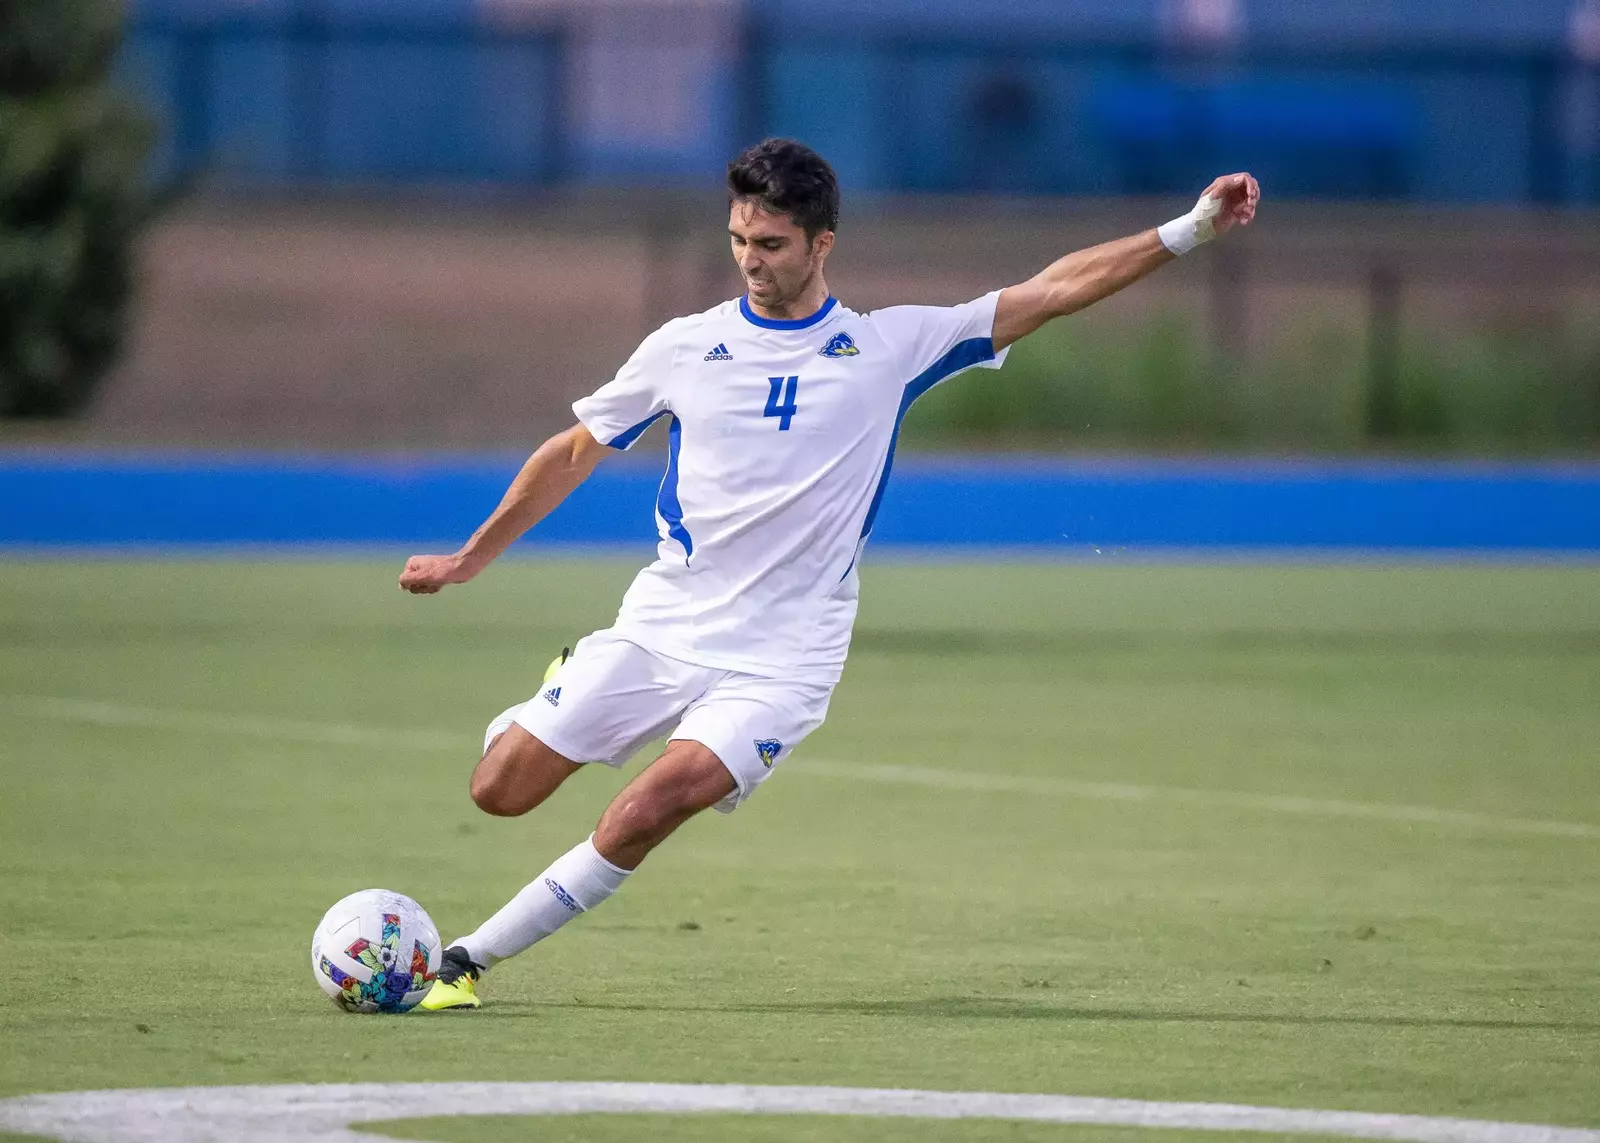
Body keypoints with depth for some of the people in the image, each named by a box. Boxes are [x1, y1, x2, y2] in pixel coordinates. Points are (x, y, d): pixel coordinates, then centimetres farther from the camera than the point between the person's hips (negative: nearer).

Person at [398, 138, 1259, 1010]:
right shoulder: (685, 348, 4)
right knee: (500, 792, -2)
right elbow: (574, 452, 17)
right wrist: (470, 558, 19)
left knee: (655, 805, -25)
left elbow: (1052, 290, -3)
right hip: (660, 629, 3)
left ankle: (468, 960, -13)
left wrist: (1187, 231, -11)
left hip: (777, 659, -3)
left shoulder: (891, 347, 0)